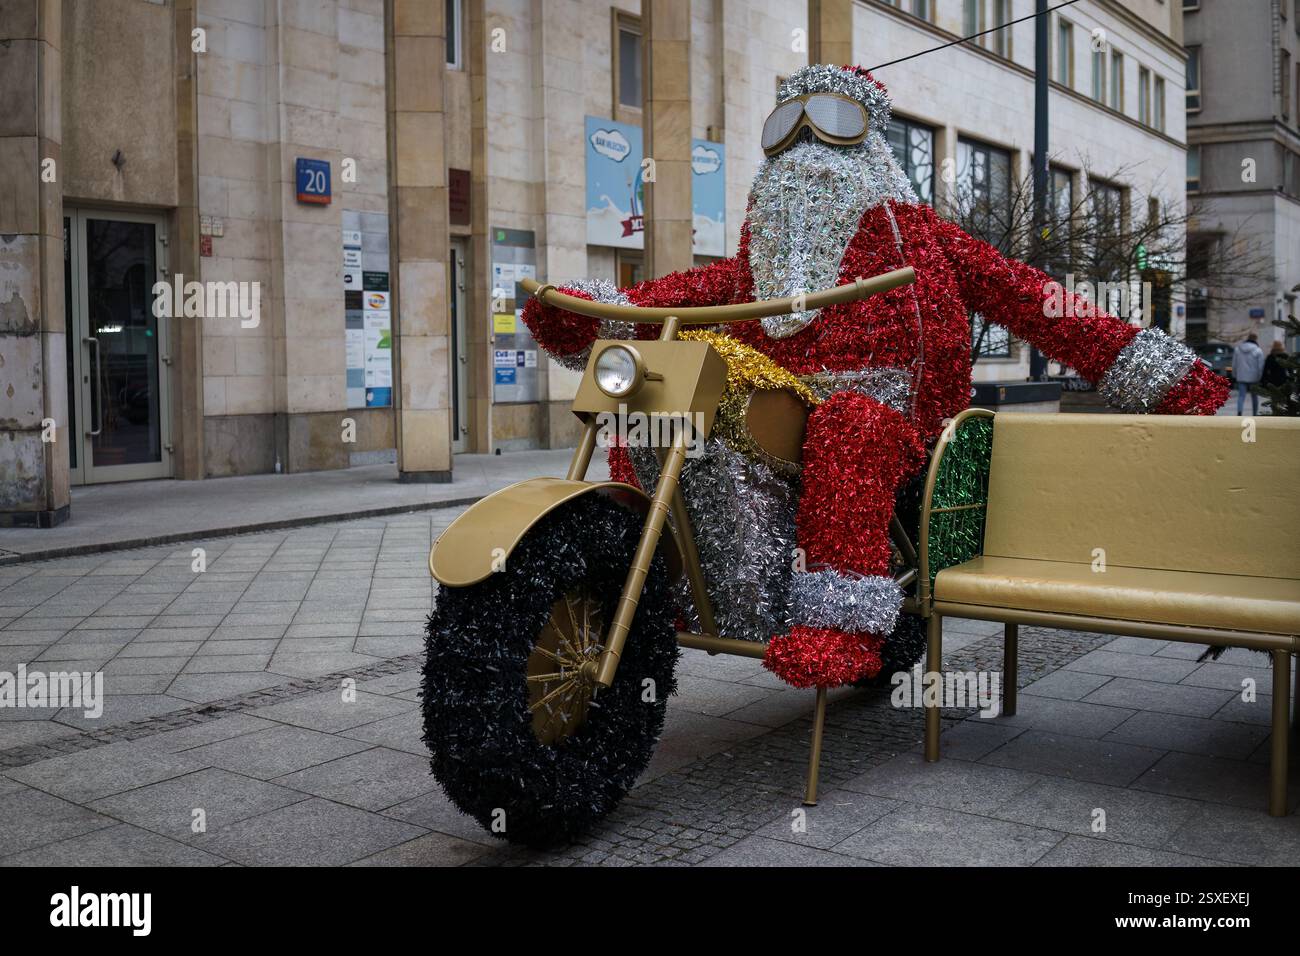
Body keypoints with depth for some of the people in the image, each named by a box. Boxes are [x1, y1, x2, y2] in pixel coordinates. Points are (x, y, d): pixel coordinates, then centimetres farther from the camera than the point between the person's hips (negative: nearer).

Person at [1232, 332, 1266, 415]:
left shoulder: (1237, 349, 4)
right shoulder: (1258, 351, -6)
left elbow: (1234, 364, 10)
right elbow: (1260, 366, -8)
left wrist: (1234, 375, 18)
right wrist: (1260, 378, -1)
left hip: (1241, 377, 1)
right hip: (1253, 377, -1)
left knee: (1241, 396, -4)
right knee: (1254, 397, 13)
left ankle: (1239, 412, -27)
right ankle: (1254, 415, 22)